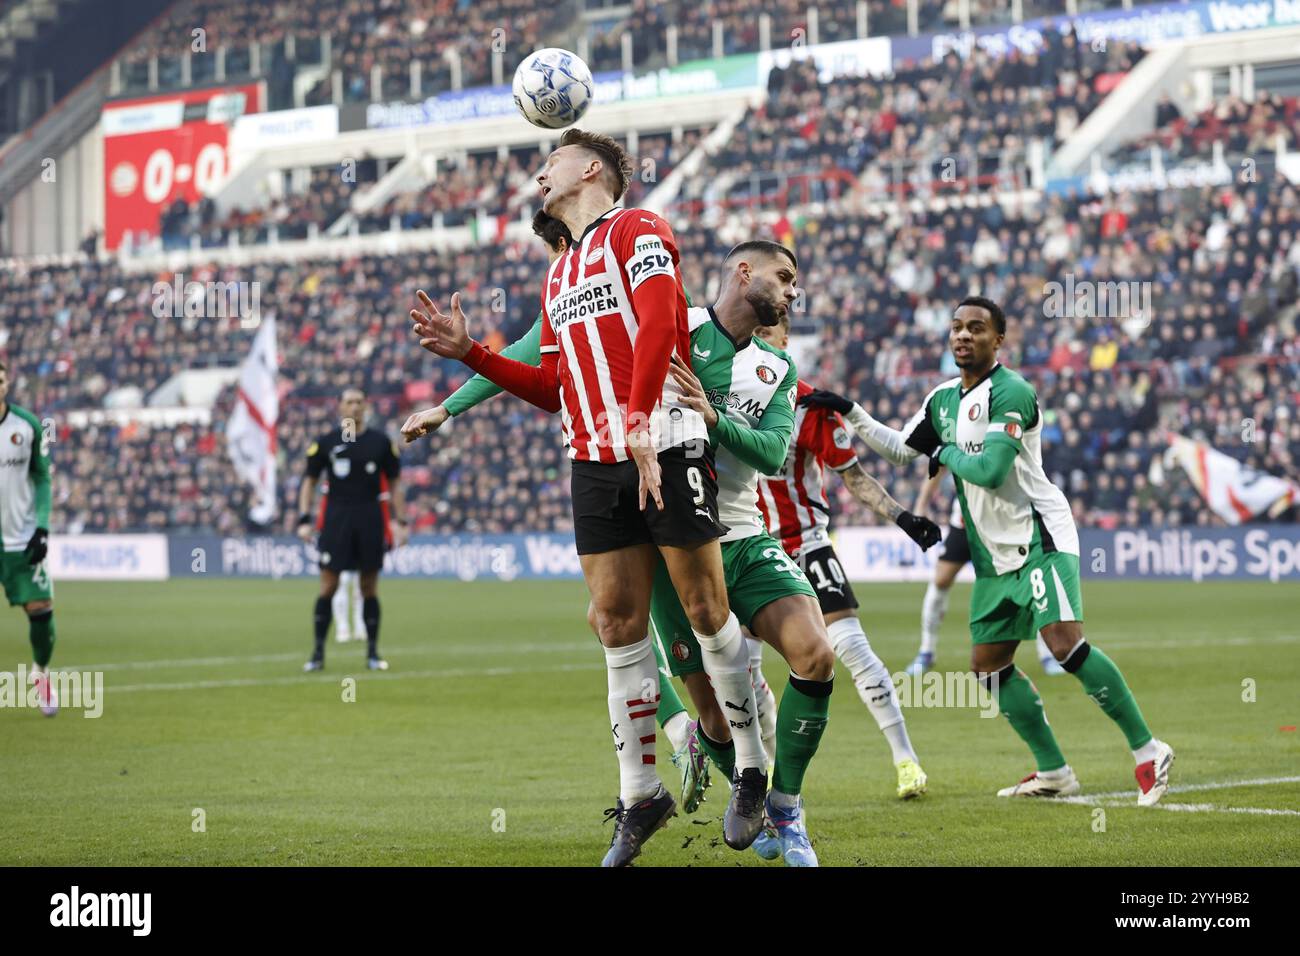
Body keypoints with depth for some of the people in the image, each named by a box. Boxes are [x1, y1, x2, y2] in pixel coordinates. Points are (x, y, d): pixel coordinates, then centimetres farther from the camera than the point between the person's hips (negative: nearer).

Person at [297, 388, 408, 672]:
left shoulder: (380, 442, 5)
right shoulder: (326, 443, 3)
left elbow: (394, 484, 10)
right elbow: (309, 481, 7)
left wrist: (401, 522, 3)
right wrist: (304, 519, -3)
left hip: (371, 520, 1)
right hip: (336, 518, -1)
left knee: (369, 588, 5)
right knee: (328, 587, -4)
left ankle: (372, 652, 11)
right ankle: (318, 652, 1)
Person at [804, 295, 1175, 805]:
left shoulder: (1010, 392, -14)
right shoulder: (942, 399, 13)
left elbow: (990, 470, -23)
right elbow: (898, 449, 26)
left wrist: (948, 455, -5)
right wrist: (850, 413, 17)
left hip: (1040, 537, -9)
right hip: (994, 553, 9)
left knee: (1065, 643, -22)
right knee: (988, 662, 7)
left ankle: (1147, 750, -14)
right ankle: (1053, 771, 15)